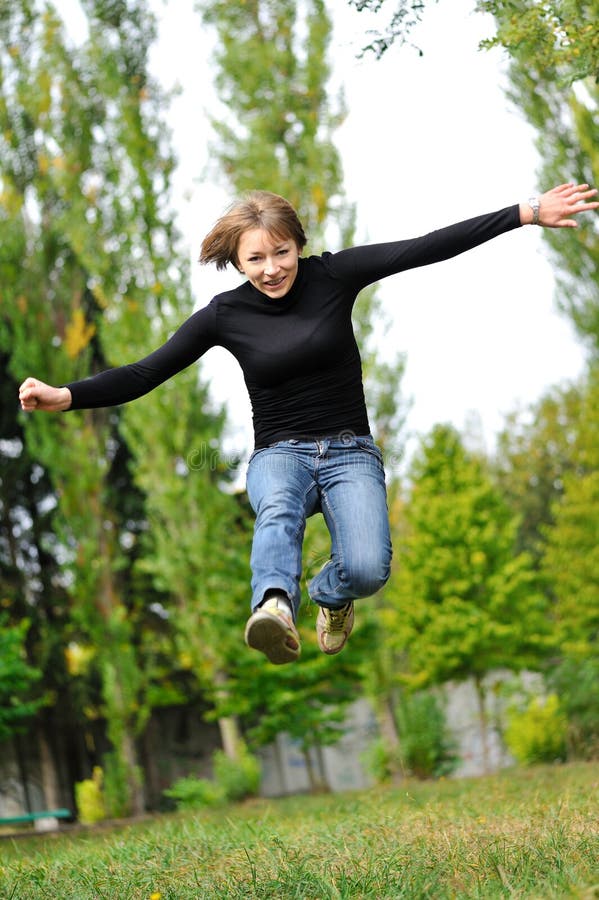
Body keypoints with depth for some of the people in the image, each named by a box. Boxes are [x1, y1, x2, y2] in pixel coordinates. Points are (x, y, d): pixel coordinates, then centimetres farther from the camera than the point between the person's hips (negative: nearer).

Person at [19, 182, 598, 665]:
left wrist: (528, 213, -13)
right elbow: (144, 374, -3)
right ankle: (275, 609, -70)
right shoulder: (226, 314, -2)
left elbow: (427, 249, -8)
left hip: (350, 453, 0)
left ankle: (330, 594, 11)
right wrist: (64, 397, -19)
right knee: (278, 510, -38)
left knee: (367, 569, -27)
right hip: (279, 453, 0)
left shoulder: (331, 276, -3)